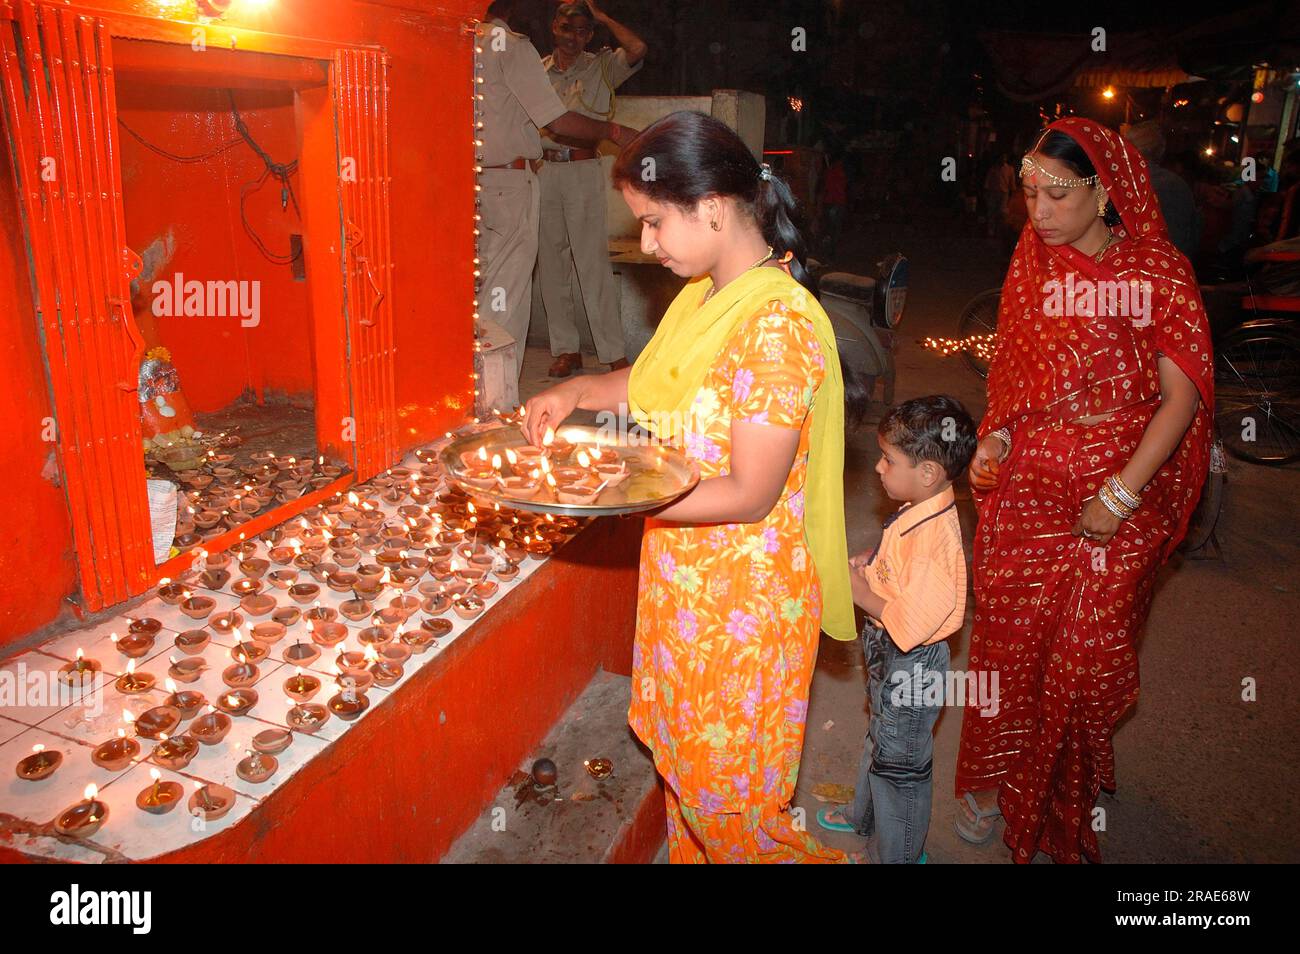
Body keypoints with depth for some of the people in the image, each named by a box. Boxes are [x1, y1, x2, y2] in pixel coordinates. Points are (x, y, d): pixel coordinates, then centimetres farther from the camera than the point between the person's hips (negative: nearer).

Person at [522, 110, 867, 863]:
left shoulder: (779, 324, -25)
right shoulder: (701, 297, 3)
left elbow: (748, 495, -25)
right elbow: (661, 388, 19)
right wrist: (578, 392, 1)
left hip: (745, 596, -8)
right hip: (685, 576, 9)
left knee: (724, 787, 9)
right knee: (684, 763, 24)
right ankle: (691, 851, 45)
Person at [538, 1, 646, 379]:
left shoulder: (601, 67, 6)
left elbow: (637, 49, -12)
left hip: (583, 170, -4)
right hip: (543, 173, 4)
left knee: (593, 263, -9)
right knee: (551, 262, 4)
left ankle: (614, 353, -6)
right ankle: (566, 348, 13)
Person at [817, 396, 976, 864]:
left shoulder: (934, 538, -34)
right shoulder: (919, 512, -4)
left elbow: (910, 622, -33)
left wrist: (859, 591, -23)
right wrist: (869, 562, -2)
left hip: (911, 663, -10)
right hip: (888, 654, 10)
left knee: (900, 762, 12)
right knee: (880, 740, 30)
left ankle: (896, 852, 34)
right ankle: (866, 815, 53)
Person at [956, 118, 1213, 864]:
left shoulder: (1160, 272, -7)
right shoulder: (1032, 265, 4)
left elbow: (1182, 396, -10)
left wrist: (1121, 494, -16)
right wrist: (993, 439, -2)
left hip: (1118, 502, -2)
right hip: (1026, 490, 3)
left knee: (1090, 655, 7)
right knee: (1008, 640, 9)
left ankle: (1071, 789, 34)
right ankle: (995, 780, 30)